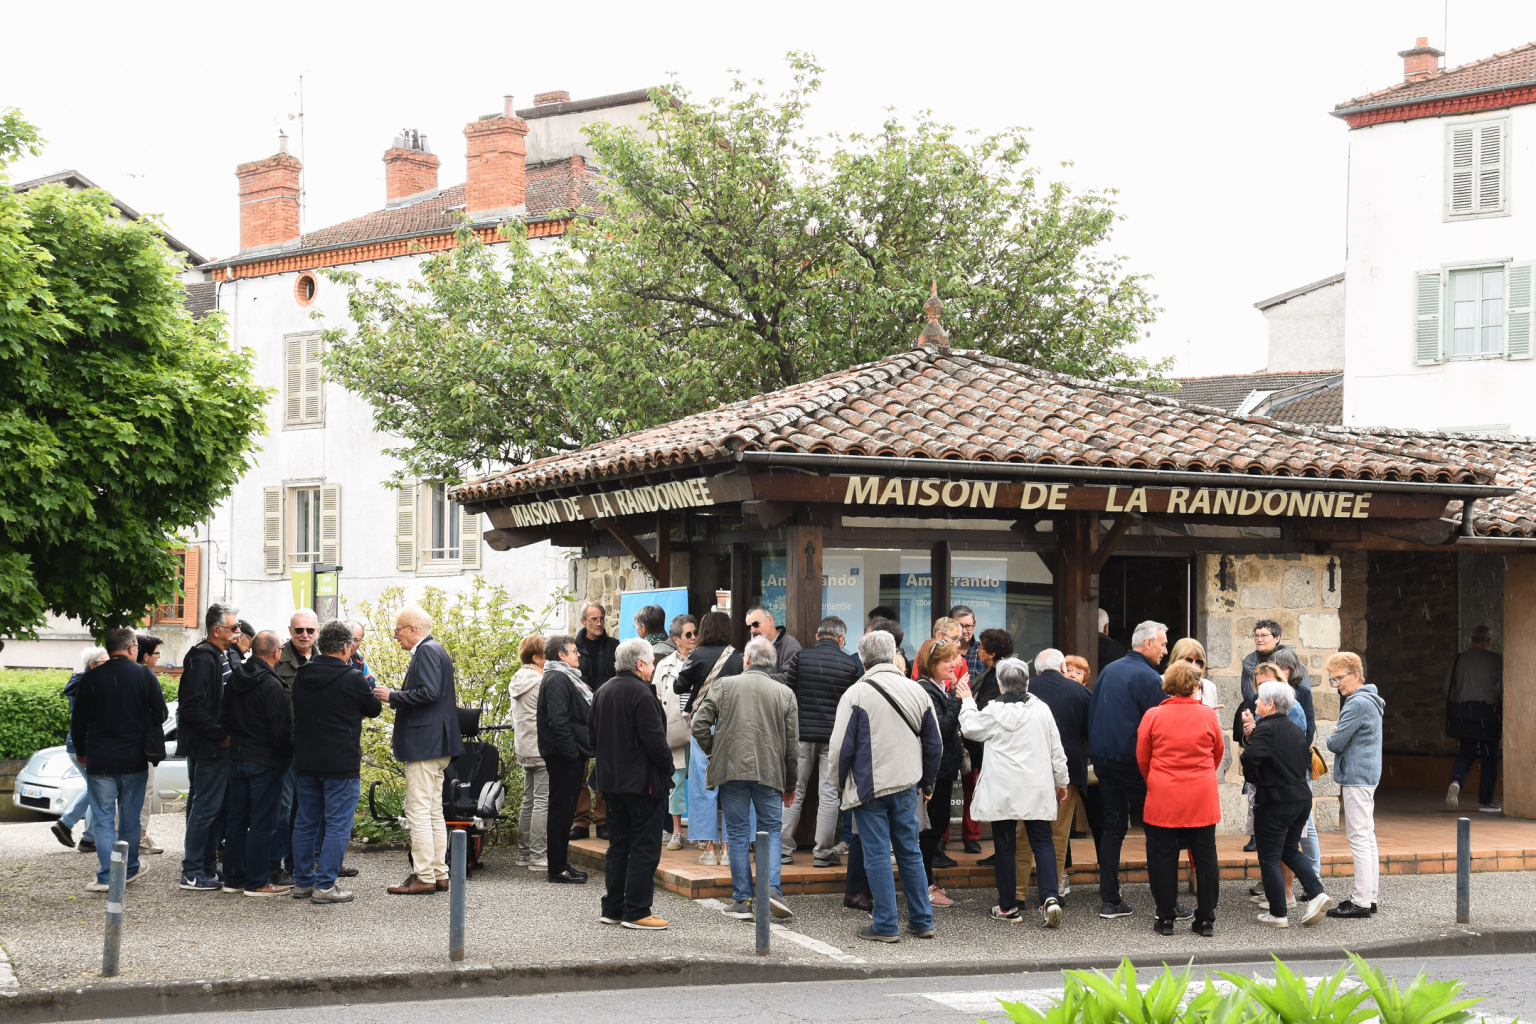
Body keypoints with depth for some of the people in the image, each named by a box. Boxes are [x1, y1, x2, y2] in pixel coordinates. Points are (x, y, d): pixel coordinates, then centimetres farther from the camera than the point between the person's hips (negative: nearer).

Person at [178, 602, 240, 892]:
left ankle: (208, 866, 21)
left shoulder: (221, 656, 17)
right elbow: (193, 706, -23)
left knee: (218, 807, 13)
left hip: (220, 746, 10)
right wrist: (221, 734, -19)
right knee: (206, 807, -6)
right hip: (208, 748, -10)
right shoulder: (202, 658, -16)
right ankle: (192, 873, -1)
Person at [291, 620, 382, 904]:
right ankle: (324, 886, -4)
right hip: (341, 763, -6)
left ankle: (302, 882, 18)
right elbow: (374, 709, 1)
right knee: (337, 825, -1)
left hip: (304, 761, 6)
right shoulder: (351, 678, -12)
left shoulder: (301, 677, 6)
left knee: (305, 822, 13)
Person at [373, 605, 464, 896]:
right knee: (433, 812, 13)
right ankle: (439, 874, 16)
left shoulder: (427, 651, -12)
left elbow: (428, 693, -24)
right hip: (436, 745, 11)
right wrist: (401, 732, 22)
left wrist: (392, 696, -14)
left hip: (424, 744, -11)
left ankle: (424, 877, -8)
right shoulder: (436, 651, 19)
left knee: (419, 812, -9)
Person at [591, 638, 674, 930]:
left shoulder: (603, 691, 11)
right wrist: (667, 766, -6)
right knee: (645, 848, -3)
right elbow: (654, 740, -19)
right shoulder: (641, 694, -16)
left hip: (611, 780, 9)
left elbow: (594, 736, 17)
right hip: (642, 782, -8)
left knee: (618, 845, 15)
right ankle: (636, 911, -4)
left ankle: (612, 908, 17)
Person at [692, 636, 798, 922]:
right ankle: (772, 889, -7)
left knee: (738, 834, 6)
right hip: (770, 772, 1)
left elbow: (700, 724, -4)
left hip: (731, 770, -1)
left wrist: (714, 752, 13)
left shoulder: (724, 685, 2)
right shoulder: (785, 693, 6)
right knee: (770, 830, 12)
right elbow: (792, 744, 7)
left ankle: (742, 901, 7)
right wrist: (790, 785, 14)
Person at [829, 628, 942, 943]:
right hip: (906, 786, 5)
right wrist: (927, 783, 24)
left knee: (877, 855, 1)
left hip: (869, 786, -4)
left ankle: (885, 925, 3)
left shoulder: (855, 694, -10)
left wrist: (840, 784, 7)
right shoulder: (917, 691, 5)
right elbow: (934, 745, 12)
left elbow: (841, 747, -9)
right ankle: (922, 921, 17)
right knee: (910, 852, 13)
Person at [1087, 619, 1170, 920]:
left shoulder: (1108, 671, 11)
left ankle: (1110, 901, 9)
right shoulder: (1148, 677, -12)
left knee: (1112, 828, 10)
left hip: (1102, 758, 7)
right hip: (1134, 760, -7)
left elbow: (1091, 714, 16)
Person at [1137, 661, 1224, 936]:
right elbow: (1218, 753, 12)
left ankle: (1165, 919, 11)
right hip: (1202, 799, 1)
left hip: (1162, 799, -1)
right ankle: (1206, 920, 13)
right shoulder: (1208, 715, -3)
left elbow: (1142, 758, 5)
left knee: (1163, 857, 8)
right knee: (1205, 856, 9)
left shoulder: (1153, 716, -5)